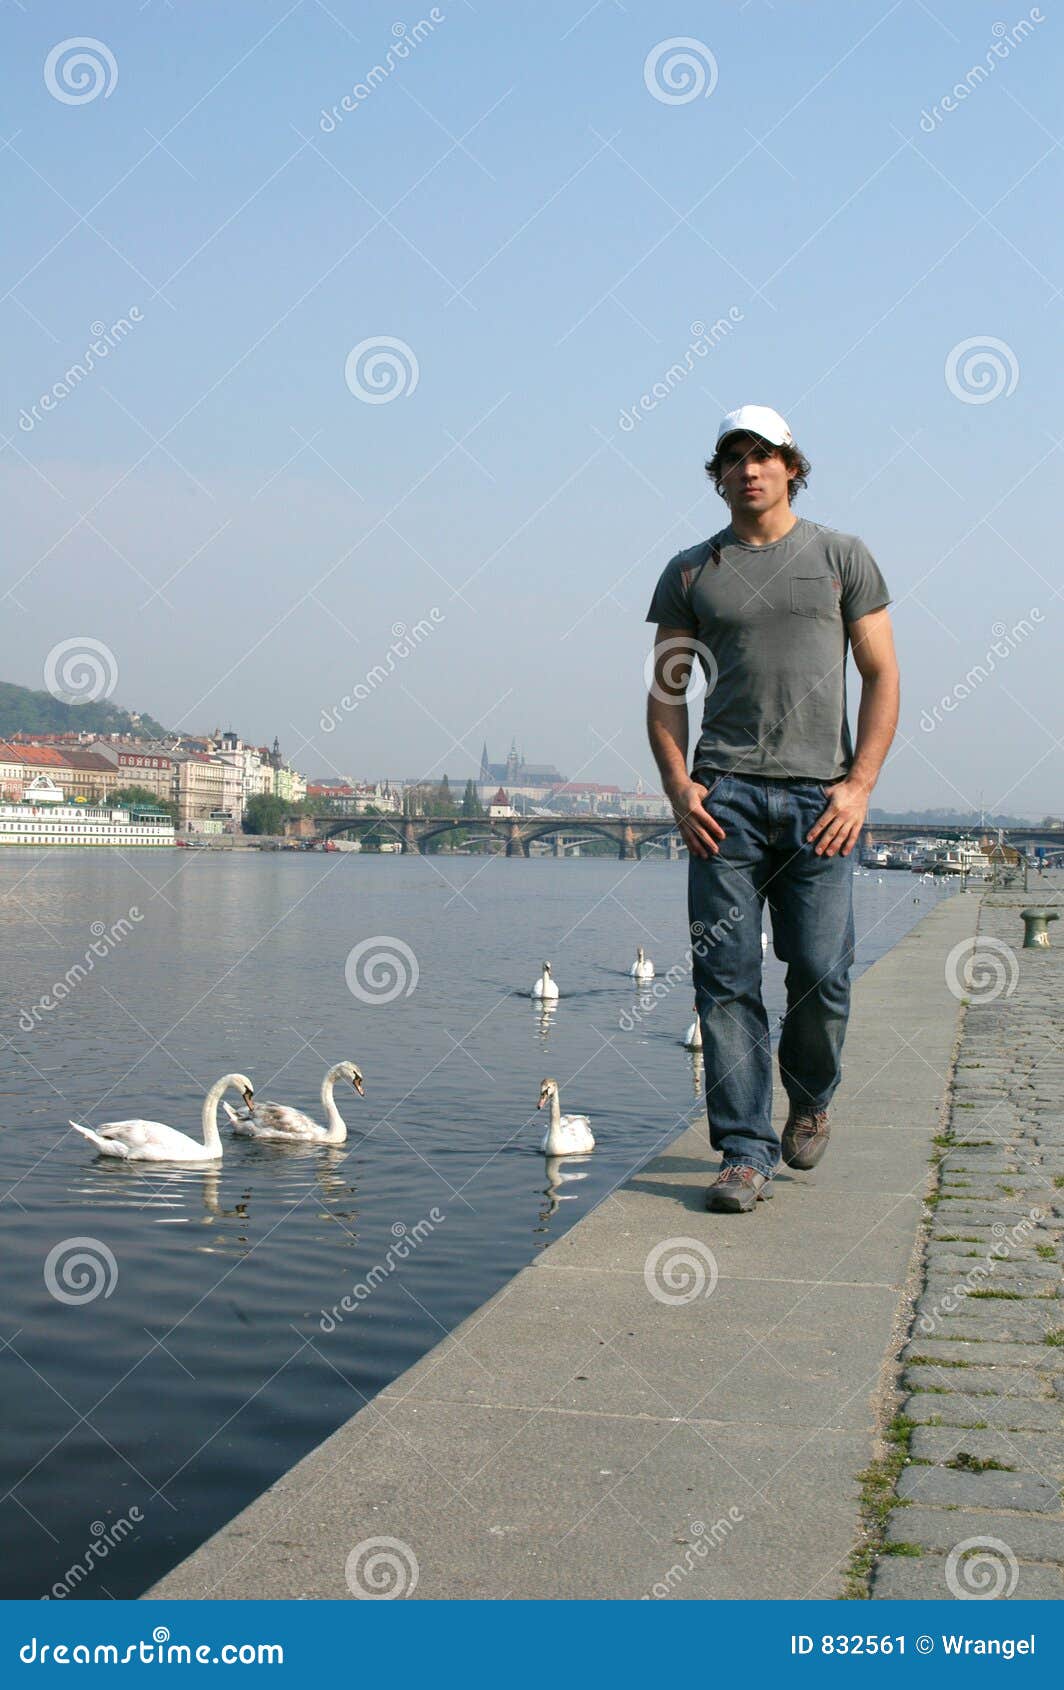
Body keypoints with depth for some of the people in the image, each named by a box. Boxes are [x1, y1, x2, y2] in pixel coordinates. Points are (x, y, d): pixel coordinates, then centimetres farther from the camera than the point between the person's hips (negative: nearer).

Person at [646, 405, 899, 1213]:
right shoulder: (690, 572, 13)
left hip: (820, 795, -1)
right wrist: (678, 785, -3)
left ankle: (810, 1100, 26)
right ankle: (745, 1154, 0)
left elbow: (882, 676, 7)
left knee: (822, 974, -3)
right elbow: (666, 692, 13)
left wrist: (859, 785, -5)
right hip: (725, 794, 1)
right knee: (727, 980, -5)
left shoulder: (844, 557, 10)